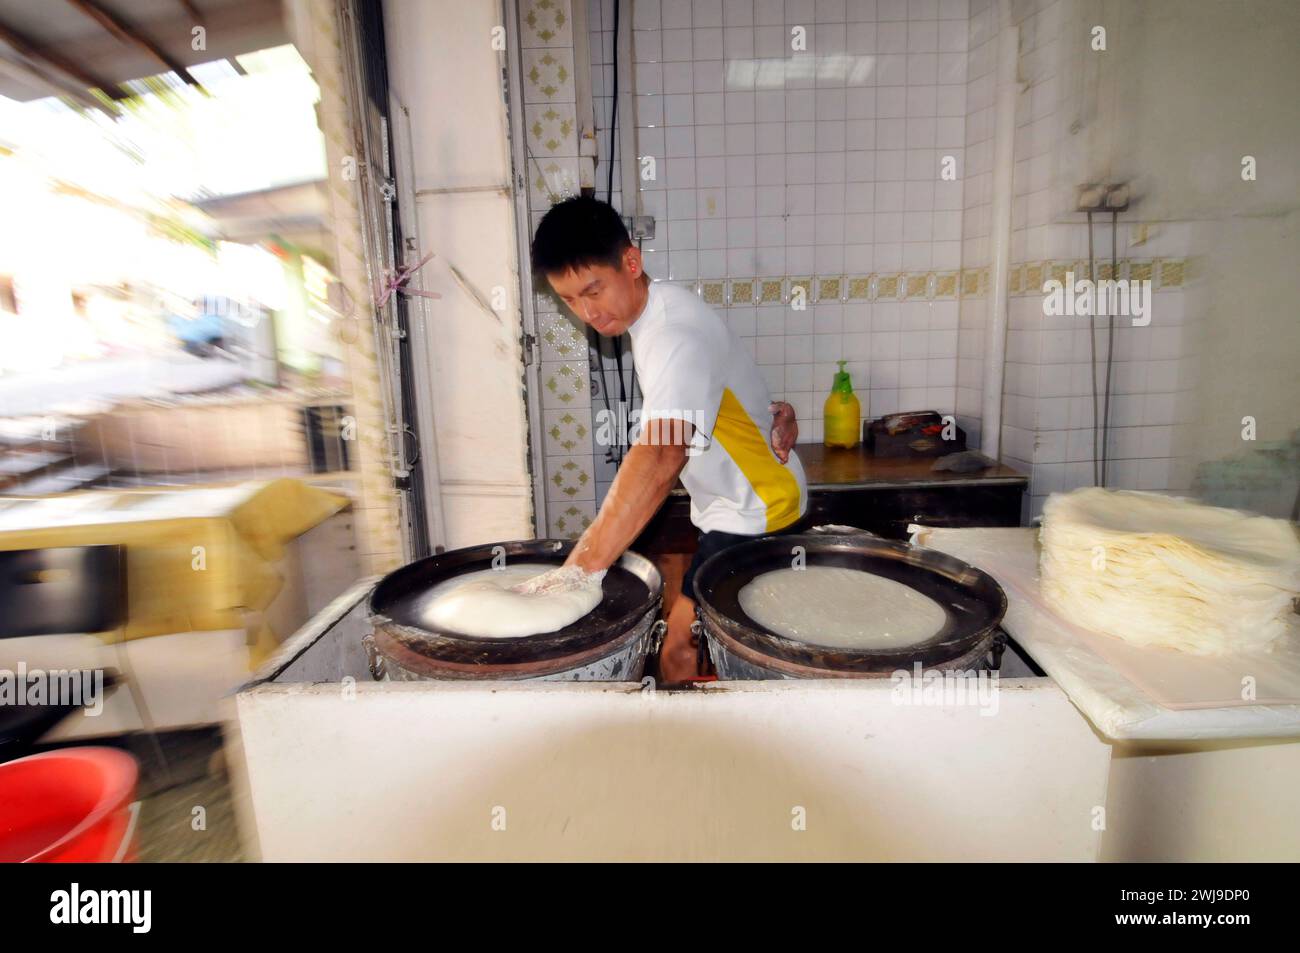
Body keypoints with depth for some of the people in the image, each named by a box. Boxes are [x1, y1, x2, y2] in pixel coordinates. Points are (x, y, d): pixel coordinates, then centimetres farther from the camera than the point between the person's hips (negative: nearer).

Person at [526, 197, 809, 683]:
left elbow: (659, 459, -45)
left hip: (756, 517, -9)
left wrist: (581, 565, -49)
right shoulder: (657, 311, 3)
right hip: (735, 506, 10)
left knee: (680, 652, -8)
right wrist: (773, 412, -6)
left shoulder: (676, 336, -30)